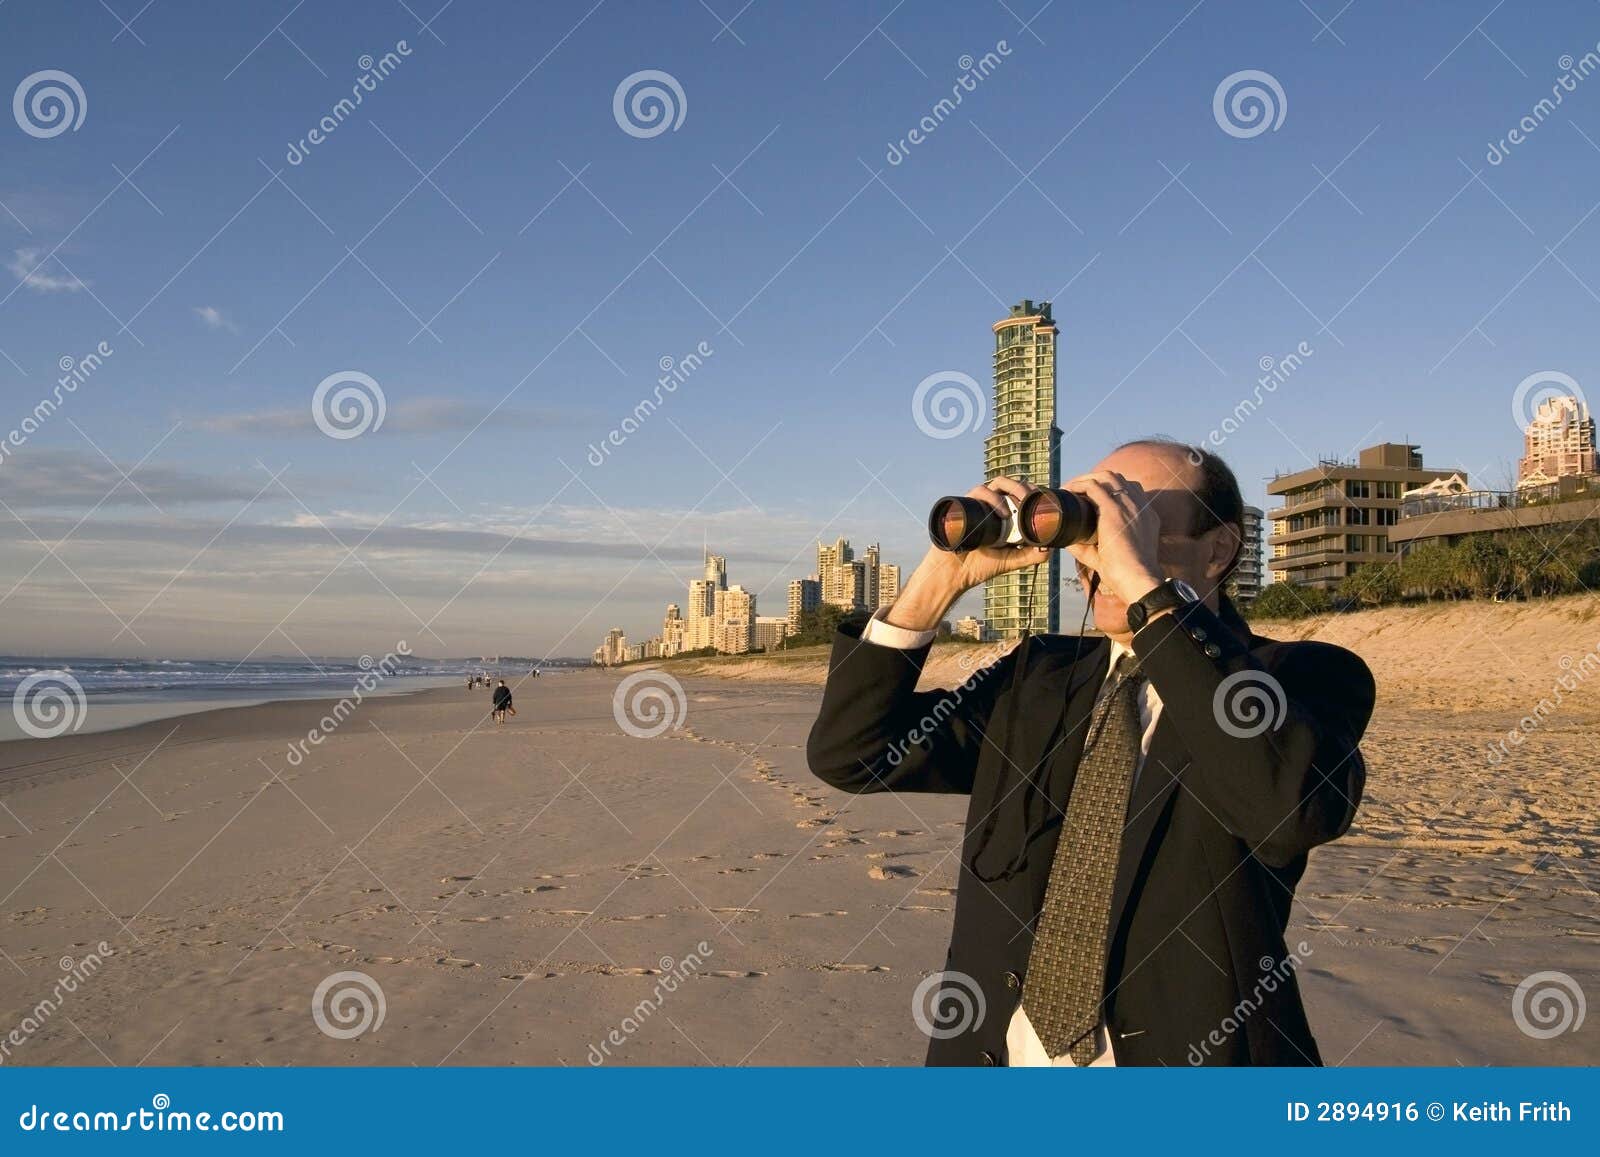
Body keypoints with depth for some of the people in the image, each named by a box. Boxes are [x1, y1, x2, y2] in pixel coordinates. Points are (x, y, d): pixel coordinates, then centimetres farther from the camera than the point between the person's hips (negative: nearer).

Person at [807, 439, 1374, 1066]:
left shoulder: (1300, 676, -10)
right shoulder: (1040, 674, 4)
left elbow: (1296, 805, -33)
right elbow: (849, 752, -2)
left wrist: (1146, 588, -30)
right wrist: (940, 579, -13)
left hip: (1187, 1057, -4)